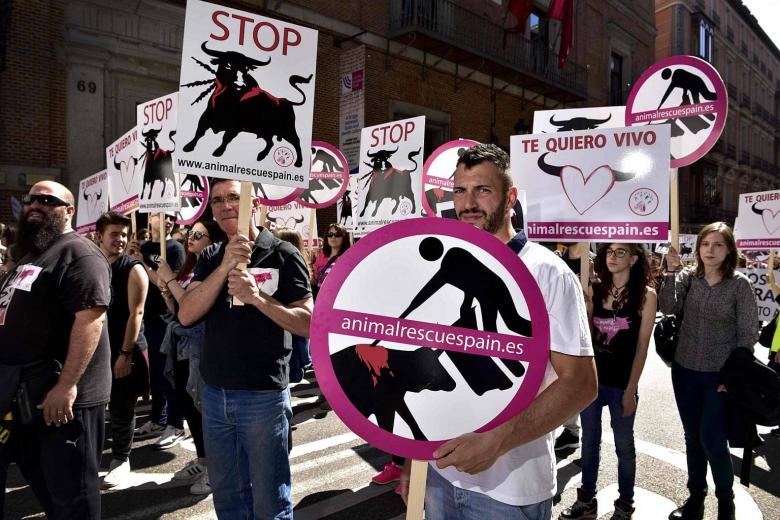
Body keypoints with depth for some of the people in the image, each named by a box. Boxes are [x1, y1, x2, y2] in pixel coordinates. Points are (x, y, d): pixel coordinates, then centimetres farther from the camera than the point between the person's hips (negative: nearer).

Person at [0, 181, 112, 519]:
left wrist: (67, 386, -28)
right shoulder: (29, 255, 18)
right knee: (42, 483, 21)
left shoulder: (77, 254, -13)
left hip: (62, 396, -9)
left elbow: (91, 317, -25)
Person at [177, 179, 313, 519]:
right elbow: (186, 315, -6)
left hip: (263, 395, -5)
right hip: (214, 394, 5)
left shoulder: (283, 255, -8)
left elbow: (307, 324, -11)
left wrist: (259, 298, -26)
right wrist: (225, 266, -19)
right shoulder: (210, 258, 7)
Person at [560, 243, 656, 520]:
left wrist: (631, 389, -9)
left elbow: (642, 345, -8)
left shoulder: (646, 295, -8)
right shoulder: (596, 290, 1)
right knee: (589, 441, 16)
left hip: (621, 383, -3)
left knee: (623, 445, 13)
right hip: (591, 377, 4)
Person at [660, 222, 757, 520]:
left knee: (712, 440, 1)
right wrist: (671, 272, -22)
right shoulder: (687, 278, 0)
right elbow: (668, 308, -14)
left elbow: (748, 334, -6)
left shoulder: (740, 284, -8)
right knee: (693, 438, 15)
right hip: (684, 371, 3)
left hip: (720, 375, -3)